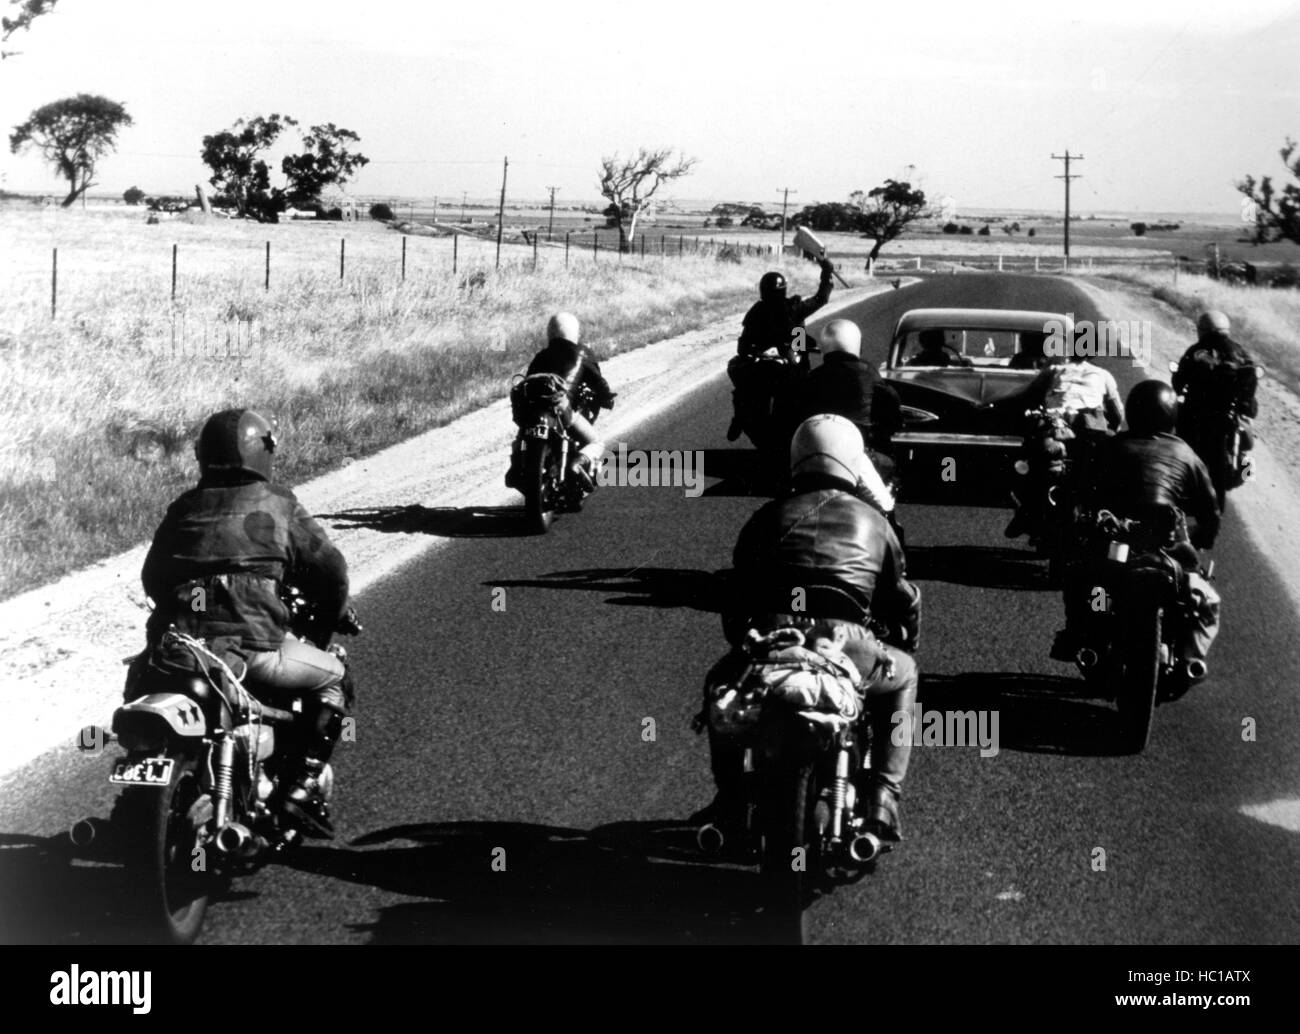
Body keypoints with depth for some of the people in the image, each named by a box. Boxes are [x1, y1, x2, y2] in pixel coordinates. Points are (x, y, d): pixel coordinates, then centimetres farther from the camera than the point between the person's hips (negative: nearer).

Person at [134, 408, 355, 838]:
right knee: (333, 677, 16)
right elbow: (329, 568, 6)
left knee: (140, 672, 37)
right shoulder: (277, 504, 7)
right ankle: (302, 784, 2)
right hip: (251, 647, -4)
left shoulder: (183, 509, 18)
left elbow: (152, 577, 23)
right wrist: (329, 620, 26)